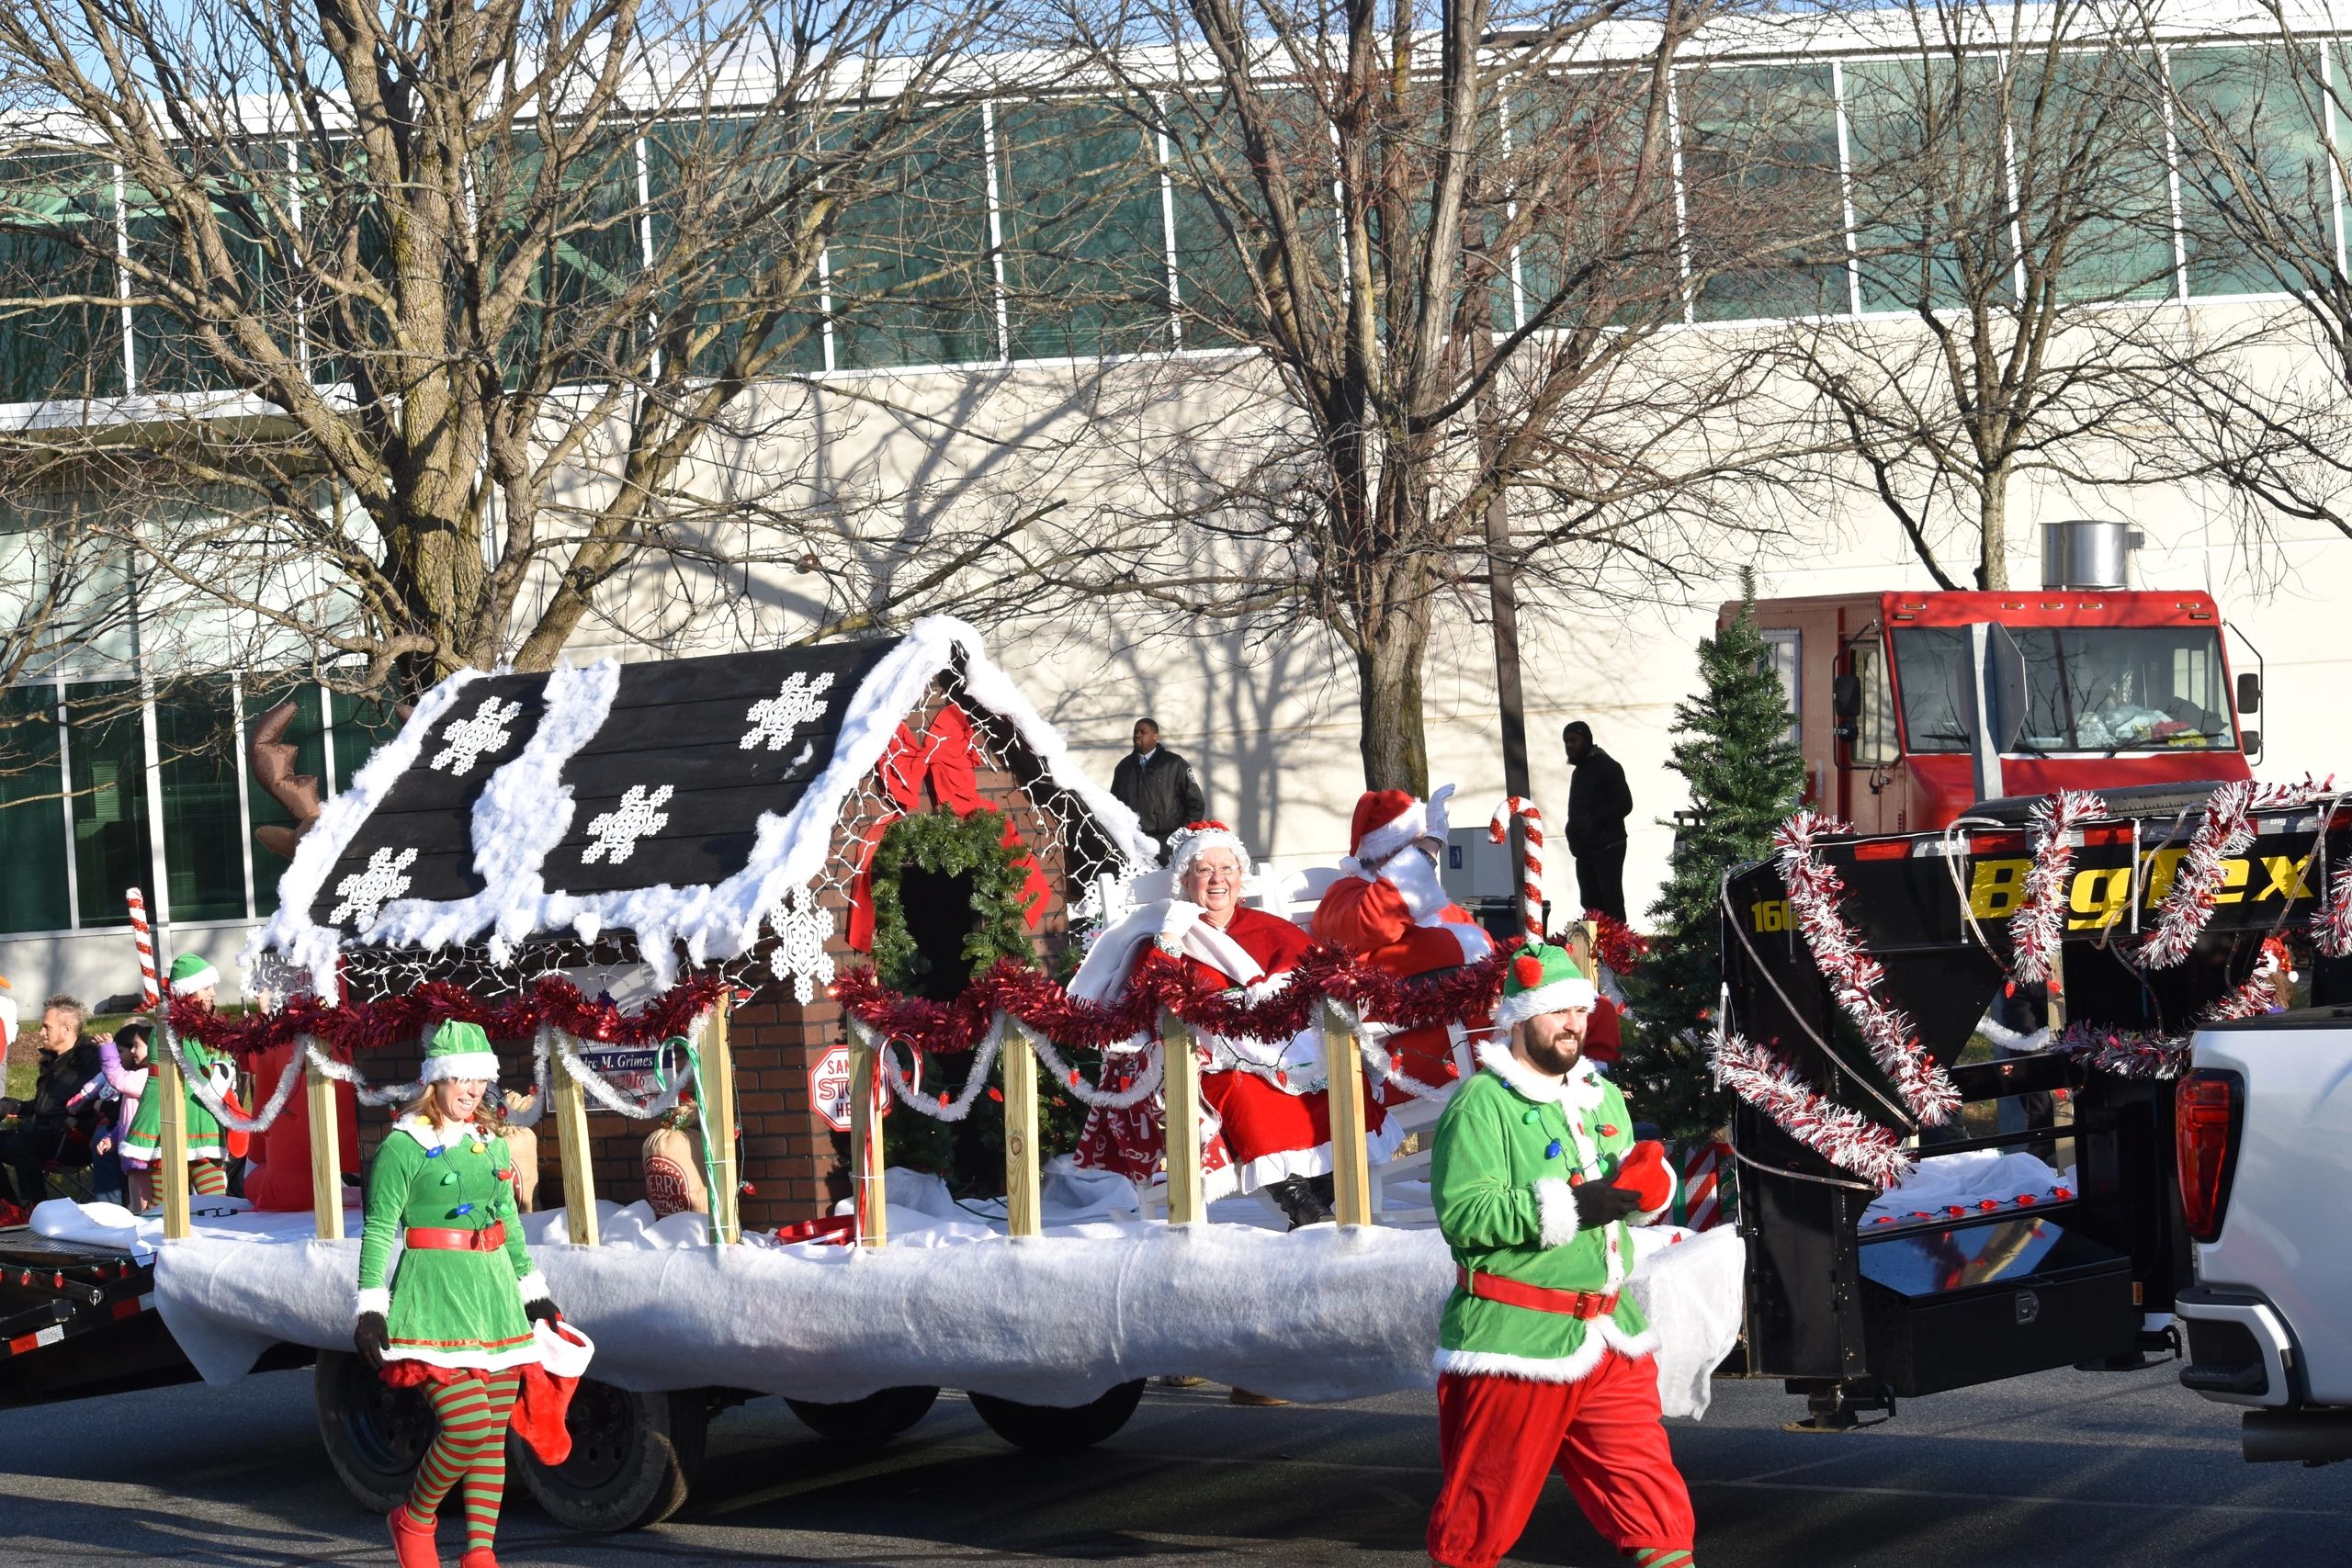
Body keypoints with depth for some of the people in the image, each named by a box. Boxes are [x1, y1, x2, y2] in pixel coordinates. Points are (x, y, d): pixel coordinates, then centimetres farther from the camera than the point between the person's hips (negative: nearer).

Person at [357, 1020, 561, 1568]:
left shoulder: (490, 1144, 13)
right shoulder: (404, 1146, -6)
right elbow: (378, 1231, -7)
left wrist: (534, 1292, 24)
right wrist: (370, 1306, -12)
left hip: (494, 1295, 7)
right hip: (436, 1295, -7)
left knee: (493, 1437, 4)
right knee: (468, 1426, -16)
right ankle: (414, 1520, 9)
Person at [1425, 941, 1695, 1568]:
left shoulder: (1604, 1098, 14)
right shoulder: (1481, 1104, -9)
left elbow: (1630, 1198, 23)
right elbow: (1462, 1213, -20)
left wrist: (1645, 1187, -1)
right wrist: (1571, 1205, -22)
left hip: (1606, 1337, 6)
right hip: (1515, 1340, -6)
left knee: (1655, 1503, 2)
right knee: (1482, 1513, 5)